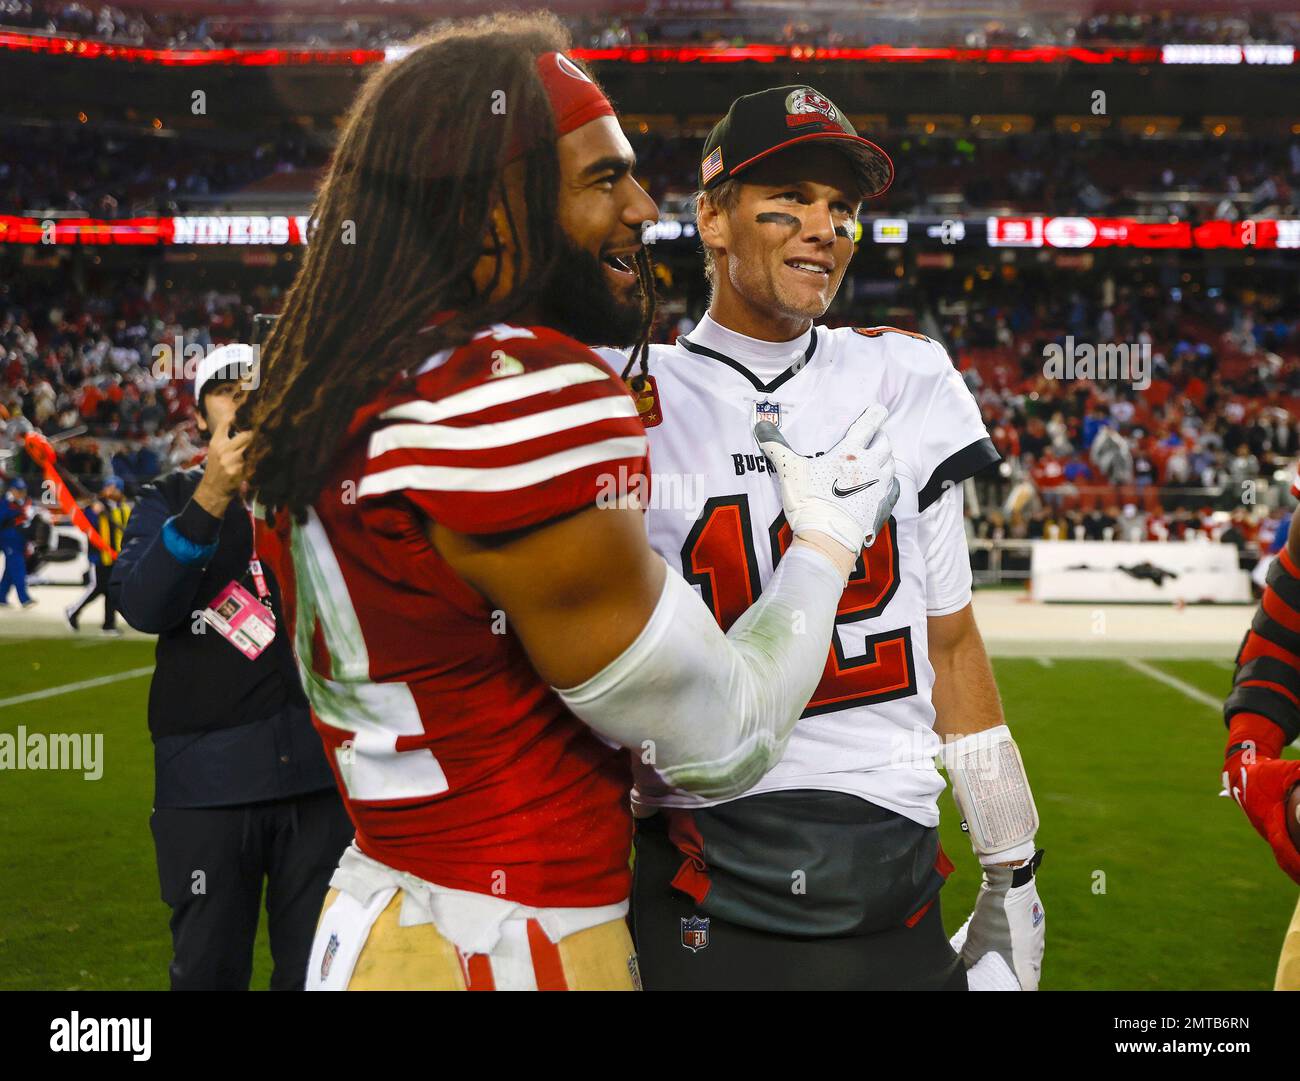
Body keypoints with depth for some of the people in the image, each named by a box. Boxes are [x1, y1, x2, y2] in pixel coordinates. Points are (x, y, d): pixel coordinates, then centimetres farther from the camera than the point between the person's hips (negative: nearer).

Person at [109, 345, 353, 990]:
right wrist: (211, 499, -23)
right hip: (206, 776, 0)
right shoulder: (171, 501, 8)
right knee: (207, 970, 11)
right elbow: (141, 606, -11)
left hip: (319, 767, 0)